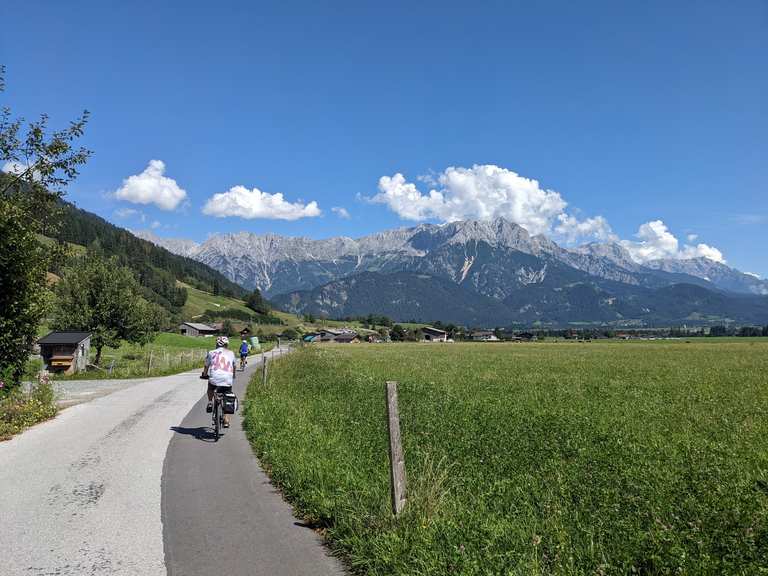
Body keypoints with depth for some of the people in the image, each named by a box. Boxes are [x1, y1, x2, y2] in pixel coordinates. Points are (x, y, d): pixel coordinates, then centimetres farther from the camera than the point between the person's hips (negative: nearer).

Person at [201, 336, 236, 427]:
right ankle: (226, 421, 8)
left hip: (214, 379, 0)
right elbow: (234, 367, 29)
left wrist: (204, 375, 42)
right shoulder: (231, 353, 16)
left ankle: (210, 402, 19)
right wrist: (233, 376, 47)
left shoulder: (211, 353, 13)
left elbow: (206, 366, 23)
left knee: (210, 386, 35)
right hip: (228, 381, 1)